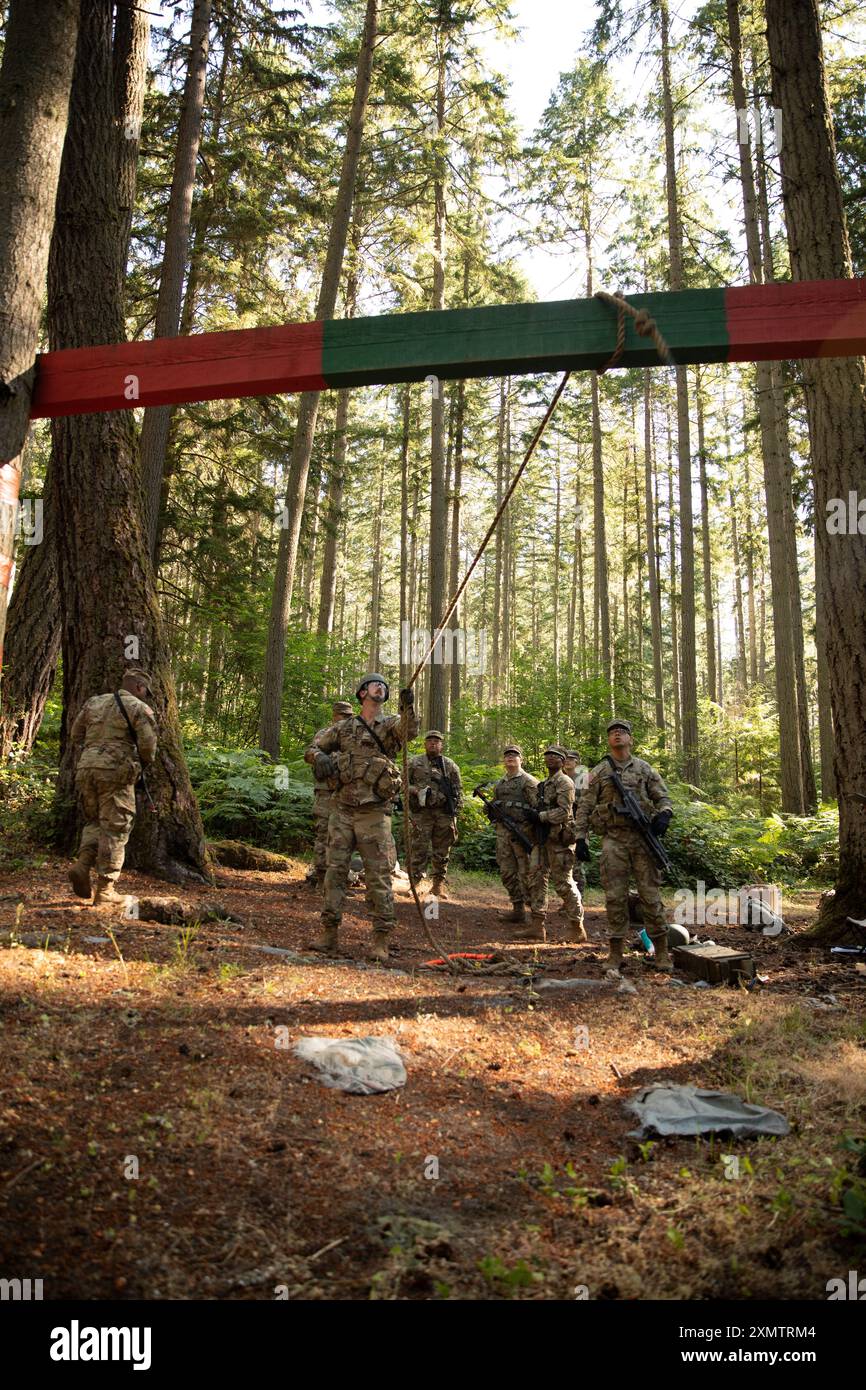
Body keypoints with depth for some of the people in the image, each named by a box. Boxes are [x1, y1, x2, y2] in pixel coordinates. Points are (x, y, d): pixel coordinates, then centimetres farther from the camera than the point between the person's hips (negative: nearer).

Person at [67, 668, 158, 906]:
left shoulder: (93, 702, 15)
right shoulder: (139, 708, -1)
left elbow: (75, 735, 18)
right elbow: (148, 744, -8)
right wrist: (147, 760, 13)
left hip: (86, 767, 5)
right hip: (116, 771, -5)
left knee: (94, 821, 22)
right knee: (114, 829, 2)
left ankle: (82, 864, -1)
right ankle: (105, 889, 3)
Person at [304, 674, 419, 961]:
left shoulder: (391, 724, 4)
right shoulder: (344, 728, 12)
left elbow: (409, 730, -18)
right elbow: (312, 748, 14)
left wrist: (408, 708, -38)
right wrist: (321, 757, -9)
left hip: (374, 813, -3)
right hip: (342, 810, 3)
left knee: (378, 876, -3)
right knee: (335, 871, 5)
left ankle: (380, 940, 3)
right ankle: (329, 934, 13)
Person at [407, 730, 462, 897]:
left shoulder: (450, 765, 11)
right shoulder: (414, 763, 7)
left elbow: (458, 790, 11)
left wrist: (455, 813, 3)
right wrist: (415, 790, -12)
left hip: (444, 813, 2)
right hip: (421, 813, -2)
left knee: (442, 852, 6)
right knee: (419, 849, -5)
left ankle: (437, 885, 14)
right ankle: (415, 883, -2)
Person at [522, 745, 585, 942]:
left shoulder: (564, 782, -8)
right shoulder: (543, 784, 19)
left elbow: (564, 812, -18)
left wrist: (540, 816, -17)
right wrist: (532, 815, 6)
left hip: (558, 840, -9)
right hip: (542, 839, 9)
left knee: (563, 883, -4)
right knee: (537, 879, 5)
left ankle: (578, 927, 6)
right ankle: (537, 927, 9)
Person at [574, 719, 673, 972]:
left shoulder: (644, 769, 10)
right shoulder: (598, 773, 8)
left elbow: (663, 798, 9)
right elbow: (584, 808, 7)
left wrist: (664, 815, -13)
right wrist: (580, 838, -2)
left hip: (643, 839, 0)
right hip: (613, 840, 0)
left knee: (650, 895, 1)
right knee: (615, 897, 0)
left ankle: (661, 952, 11)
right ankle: (616, 953, 8)